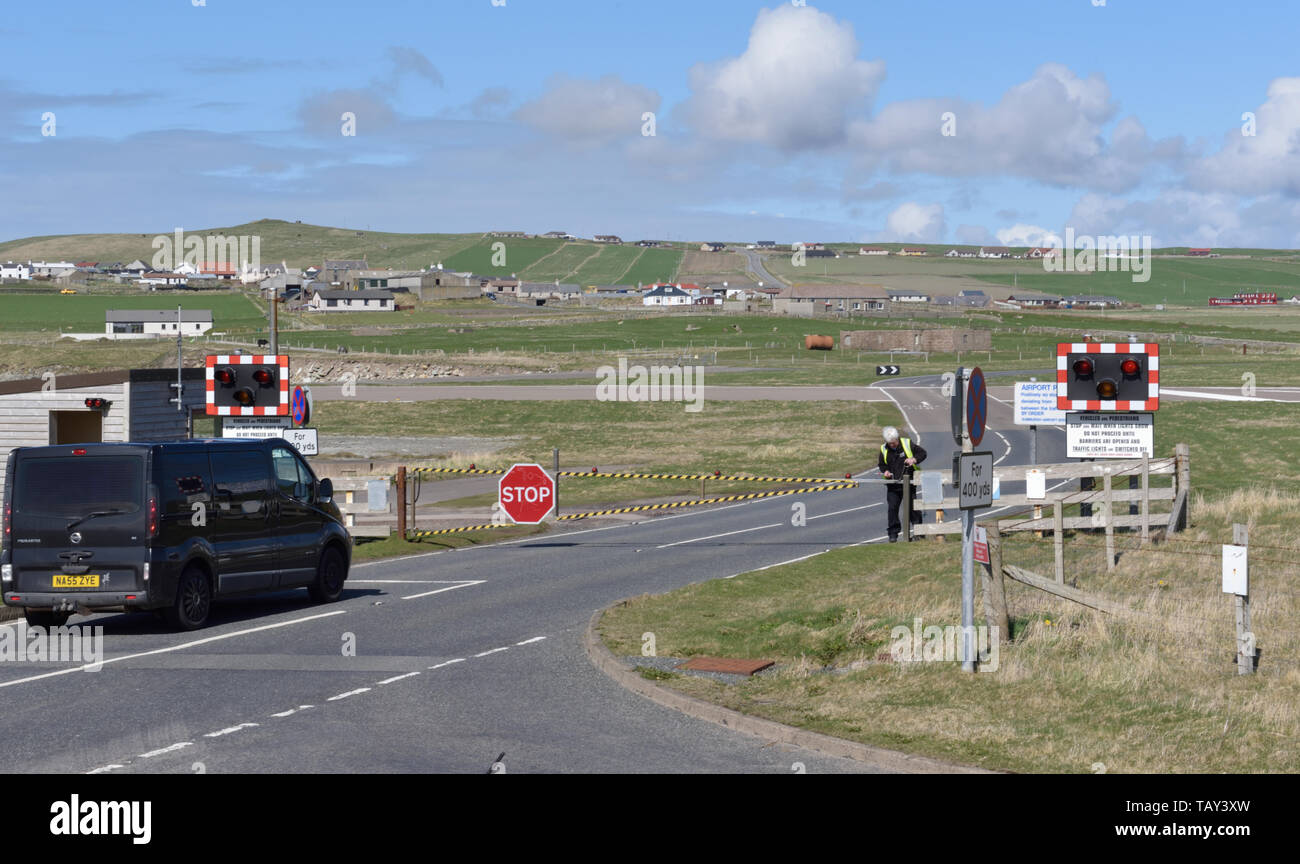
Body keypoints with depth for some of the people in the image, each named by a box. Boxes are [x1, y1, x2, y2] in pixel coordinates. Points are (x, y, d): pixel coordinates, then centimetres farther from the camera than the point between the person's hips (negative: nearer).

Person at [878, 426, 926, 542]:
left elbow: (922, 453, 0)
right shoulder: (884, 449, 3)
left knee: (912, 508, 0)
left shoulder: (907, 444, -5)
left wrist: (914, 459, -18)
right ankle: (893, 534, 4)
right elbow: (882, 465, 16)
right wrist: (885, 471, -6)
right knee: (892, 508, -4)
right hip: (893, 485, 2)